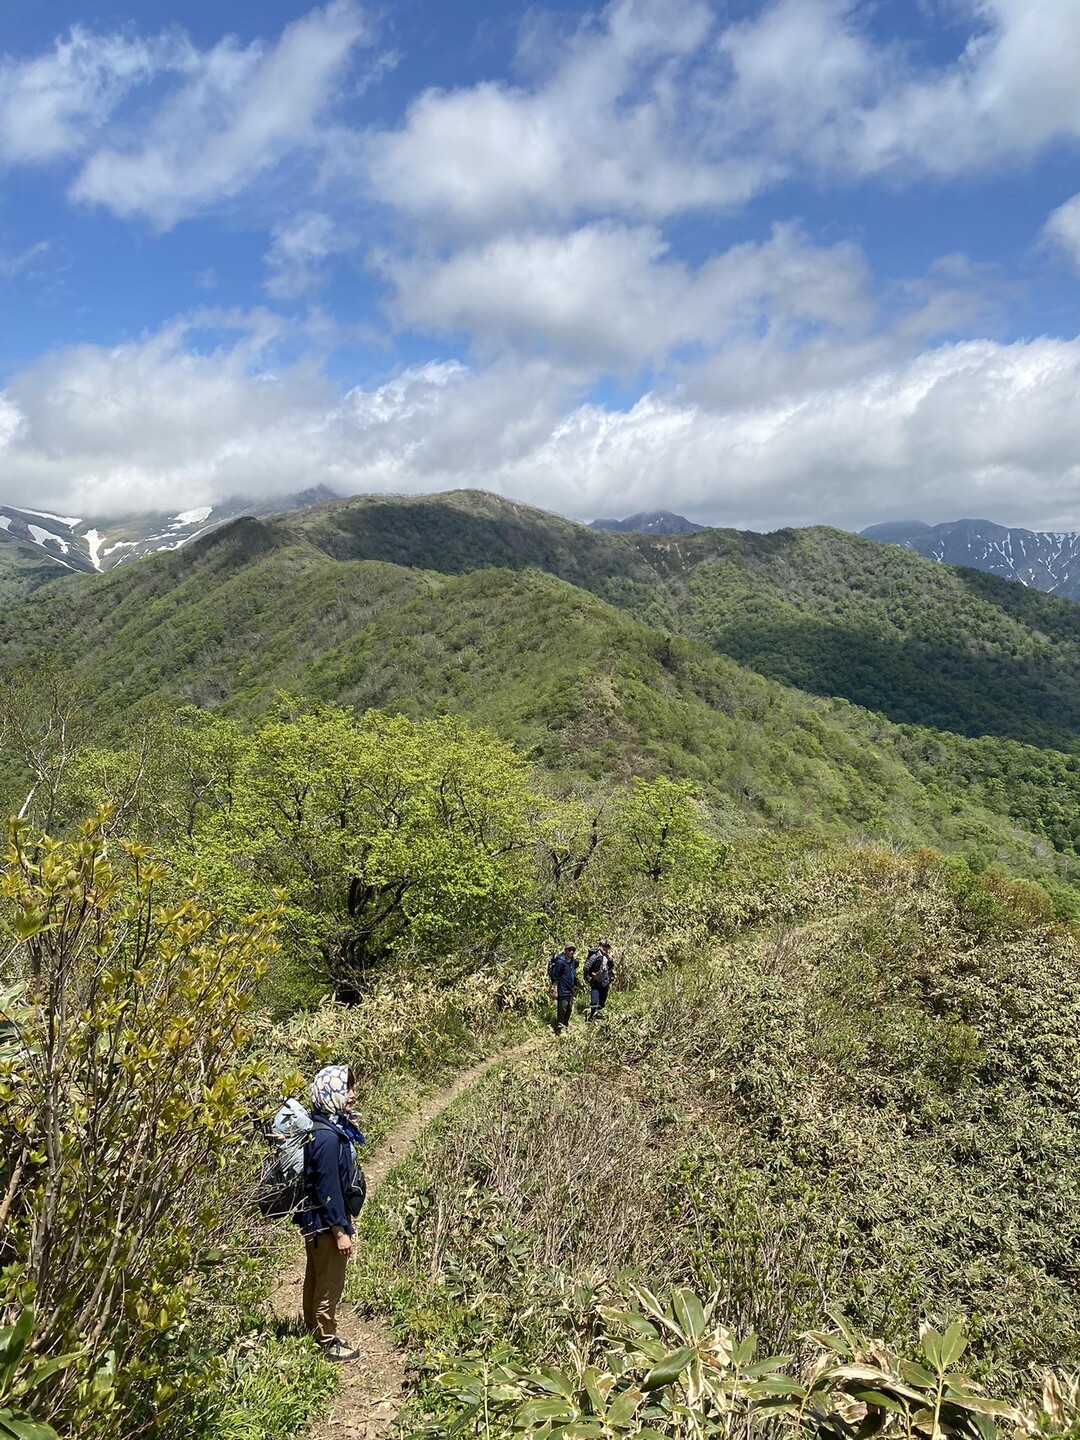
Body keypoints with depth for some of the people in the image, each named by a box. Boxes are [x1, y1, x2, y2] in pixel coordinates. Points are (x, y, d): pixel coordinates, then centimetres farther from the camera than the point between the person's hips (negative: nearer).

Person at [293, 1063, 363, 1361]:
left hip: (317, 1222, 10)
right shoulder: (327, 1137, -28)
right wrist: (340, 1230, -20)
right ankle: (327, 1342, 20)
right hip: (326, 1221, -10)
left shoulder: (331, 1127, 3)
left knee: (317, 1277, 22)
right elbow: (328, 1188, -25)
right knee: (330, 1282, 6)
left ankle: (313, 1331, 37)